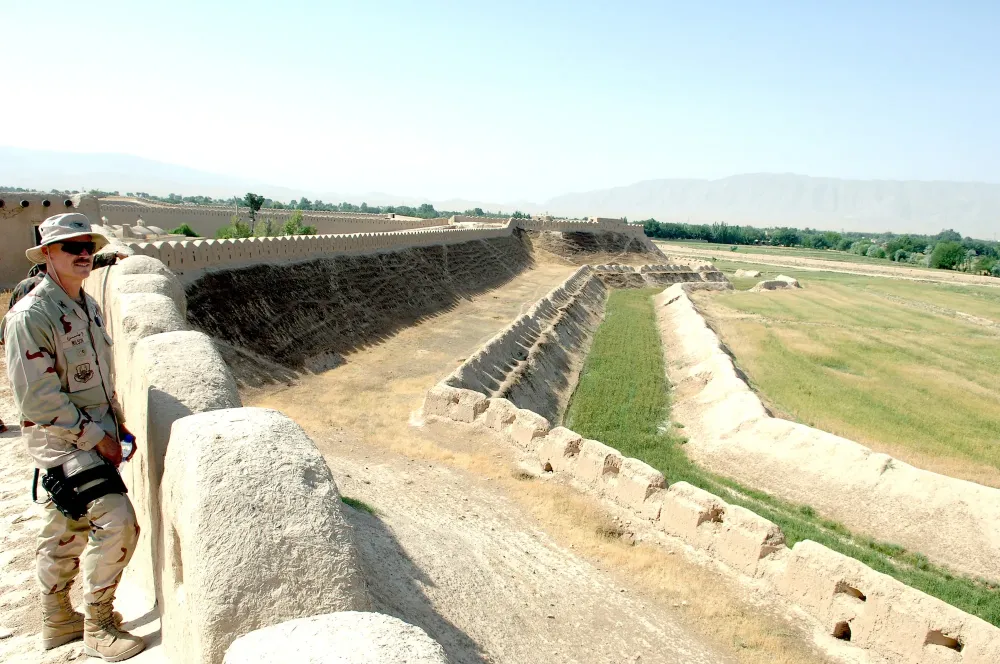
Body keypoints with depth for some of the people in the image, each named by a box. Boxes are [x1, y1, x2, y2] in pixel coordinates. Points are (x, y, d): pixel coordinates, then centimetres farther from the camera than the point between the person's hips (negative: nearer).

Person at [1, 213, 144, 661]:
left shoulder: (87, 306, 10)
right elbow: (38, 398, -20)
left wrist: (119, 427, 15)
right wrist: (97, 437, -16)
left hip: (94, 435, 9)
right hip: (62, 441, -8)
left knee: (67, 529, 18)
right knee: (117, 520, -16)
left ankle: (57, 621, 34)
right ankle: (98, 626, 2)